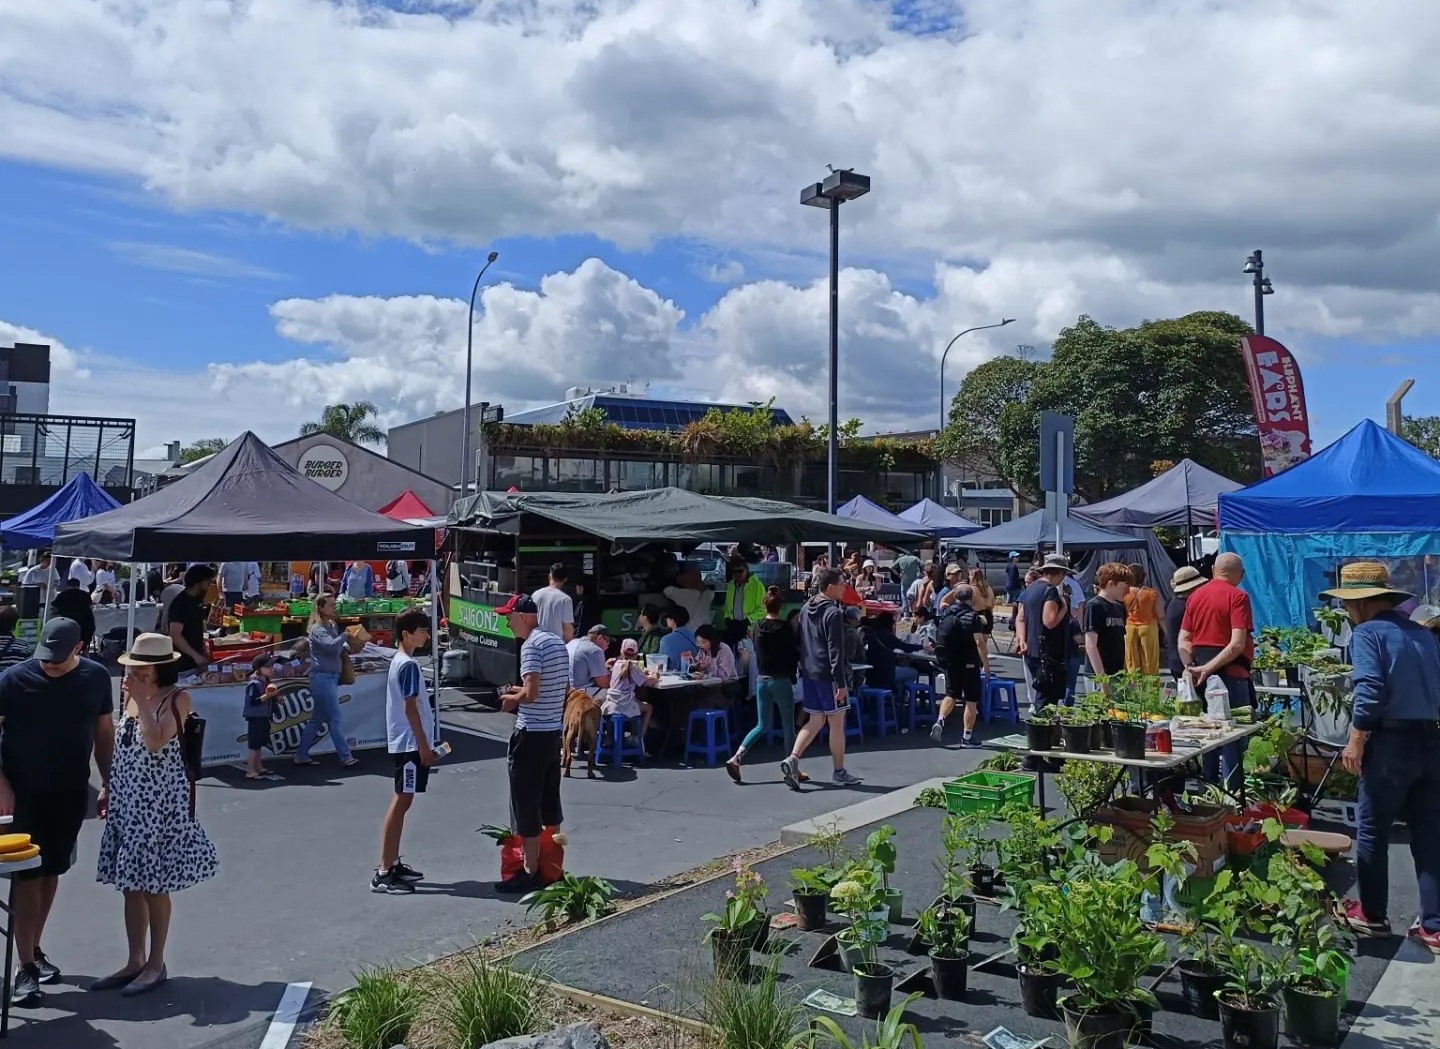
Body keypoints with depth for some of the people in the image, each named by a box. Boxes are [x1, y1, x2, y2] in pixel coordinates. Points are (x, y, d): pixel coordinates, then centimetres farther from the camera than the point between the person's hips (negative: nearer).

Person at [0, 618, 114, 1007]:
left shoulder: (96, 678, -3)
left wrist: (108, 784, 5)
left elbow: (104, 732, 6)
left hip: (70, 793, 3)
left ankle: (34, 950, 29)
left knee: (51, 872, 13)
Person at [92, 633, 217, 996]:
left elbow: (155, 743, -24)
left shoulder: (177, 698, -11)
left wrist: (142, 699, -20)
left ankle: (156, 964, 12)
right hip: (127, 798, 7)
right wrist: (109, 792, 16)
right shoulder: (131, 694, 9)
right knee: (131, 884, 12)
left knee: (154, 885, 0)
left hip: (161, 800, -7)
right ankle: (135, 962, 22)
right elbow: (122, 748, 16)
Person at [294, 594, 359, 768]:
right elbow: (331, 645, -29)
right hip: (322, 677, -9)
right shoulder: (318, 629, -13)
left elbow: (339, 647, 16)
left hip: (331, 677, 9)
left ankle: (301, 755, 22)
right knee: (334, 718, -7)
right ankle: (346, 757, -5)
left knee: (317, 718, 14)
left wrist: (347, 646, -4)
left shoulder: (333, 625, 13)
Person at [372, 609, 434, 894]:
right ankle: (383, 873, -5)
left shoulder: (399, 661, 13)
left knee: (402, 802, 14)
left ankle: (393, 864, 22)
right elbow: (410, 709, -19)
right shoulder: (409, 665, -17)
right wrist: (424, 745, -16)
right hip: (410, 743, -10)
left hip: (406, 743, 10)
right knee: (401, 803, -7)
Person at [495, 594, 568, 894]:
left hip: (531, 734, -9)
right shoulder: (558, 643, 11)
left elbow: (531, 693, -24)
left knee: (525, 807, 0)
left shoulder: (531, 645, -16)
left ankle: (530, 873, 5)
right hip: (553, 732, 9)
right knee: (549, 803, 16)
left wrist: (511, 699, -4)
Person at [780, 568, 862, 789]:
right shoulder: (833, 613, -16)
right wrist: (841, 683, -17)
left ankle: (792, 759, -3)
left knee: (815, 721, 12)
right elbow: (835, 651, -19)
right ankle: (839, 772, 13)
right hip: (828, 674, -8)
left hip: (808, 673, 8)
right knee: (837, 722, 4)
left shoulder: (806, 609, 10)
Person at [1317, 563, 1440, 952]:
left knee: (1372, 833, 9)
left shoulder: (1367, 633, -7)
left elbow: (1370, 692, -18)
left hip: (1392, 742, -6)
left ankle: (1372, 915, 20)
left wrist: (1355, 741, -12)